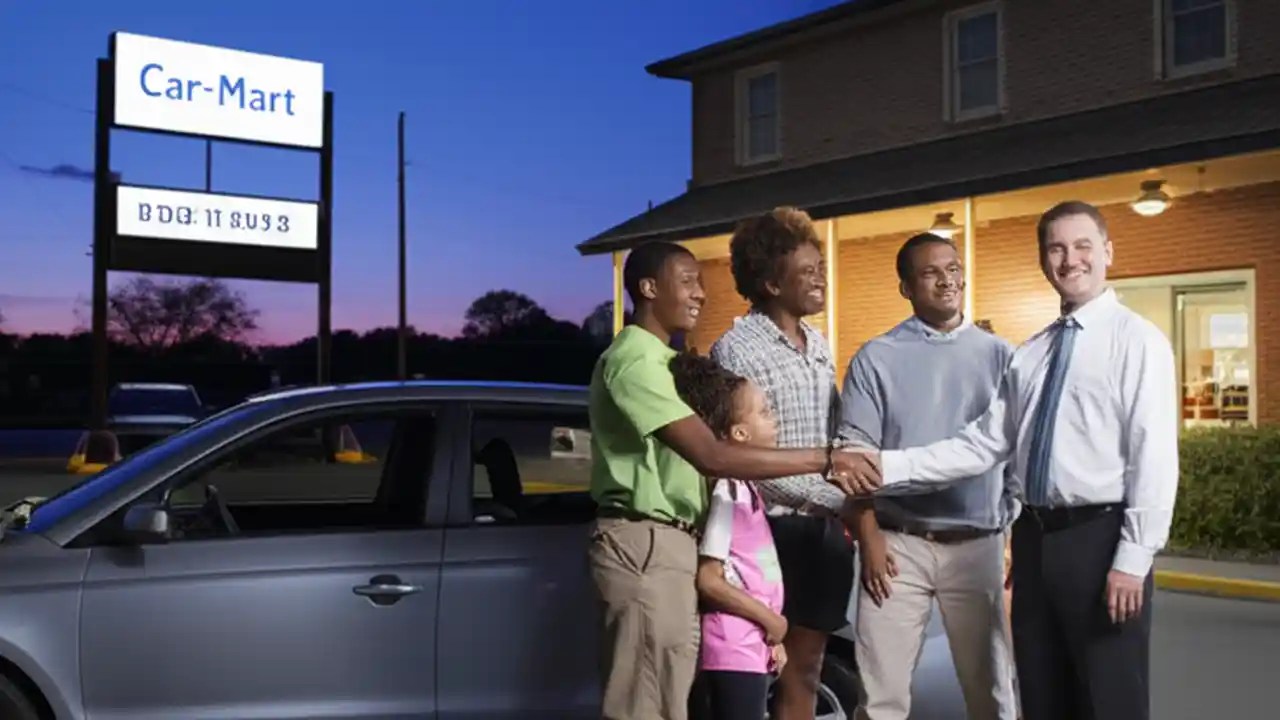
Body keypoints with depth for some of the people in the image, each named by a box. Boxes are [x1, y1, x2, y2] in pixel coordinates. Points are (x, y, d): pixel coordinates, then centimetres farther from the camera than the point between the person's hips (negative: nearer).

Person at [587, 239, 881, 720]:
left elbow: (702, 453, 15)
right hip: (645, 546, -10)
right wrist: (825, 459, -22)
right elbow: (711, 456, -26)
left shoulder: (661, 360, 19)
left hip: (671, 545, 10)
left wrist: (825, 469, 4)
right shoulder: (634, 360, -15)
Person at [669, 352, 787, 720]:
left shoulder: (745, 489, 13)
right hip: (733, 650, -9)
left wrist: (771, 635, 11)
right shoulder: (727, 491, -15)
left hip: (752, 648, 9)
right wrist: (770, 620, -13)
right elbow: (708, 580, -21)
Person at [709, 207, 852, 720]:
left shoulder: (819, 345, 12)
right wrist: (840, 500, -16)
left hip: (823, 530, 7)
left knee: (804, 673, 13)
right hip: (772, 531, -7)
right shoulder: (737, 350, -12)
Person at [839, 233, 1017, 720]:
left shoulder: (999, 356, 6)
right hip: (899, 543, -1)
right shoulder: (876, 359, 2)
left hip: (977, 545, 1)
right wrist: (868, 537, -8)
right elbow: (855, 453, -1)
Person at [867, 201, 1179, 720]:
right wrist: (885, 467, -3)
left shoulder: (1138, 341, -5)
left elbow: (1154, 458, -12)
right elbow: (980, 445, 7)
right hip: (1034, 537, 6)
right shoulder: (1029, 354, 13)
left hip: (1100, 538, -6)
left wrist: (1132, 557, -18)